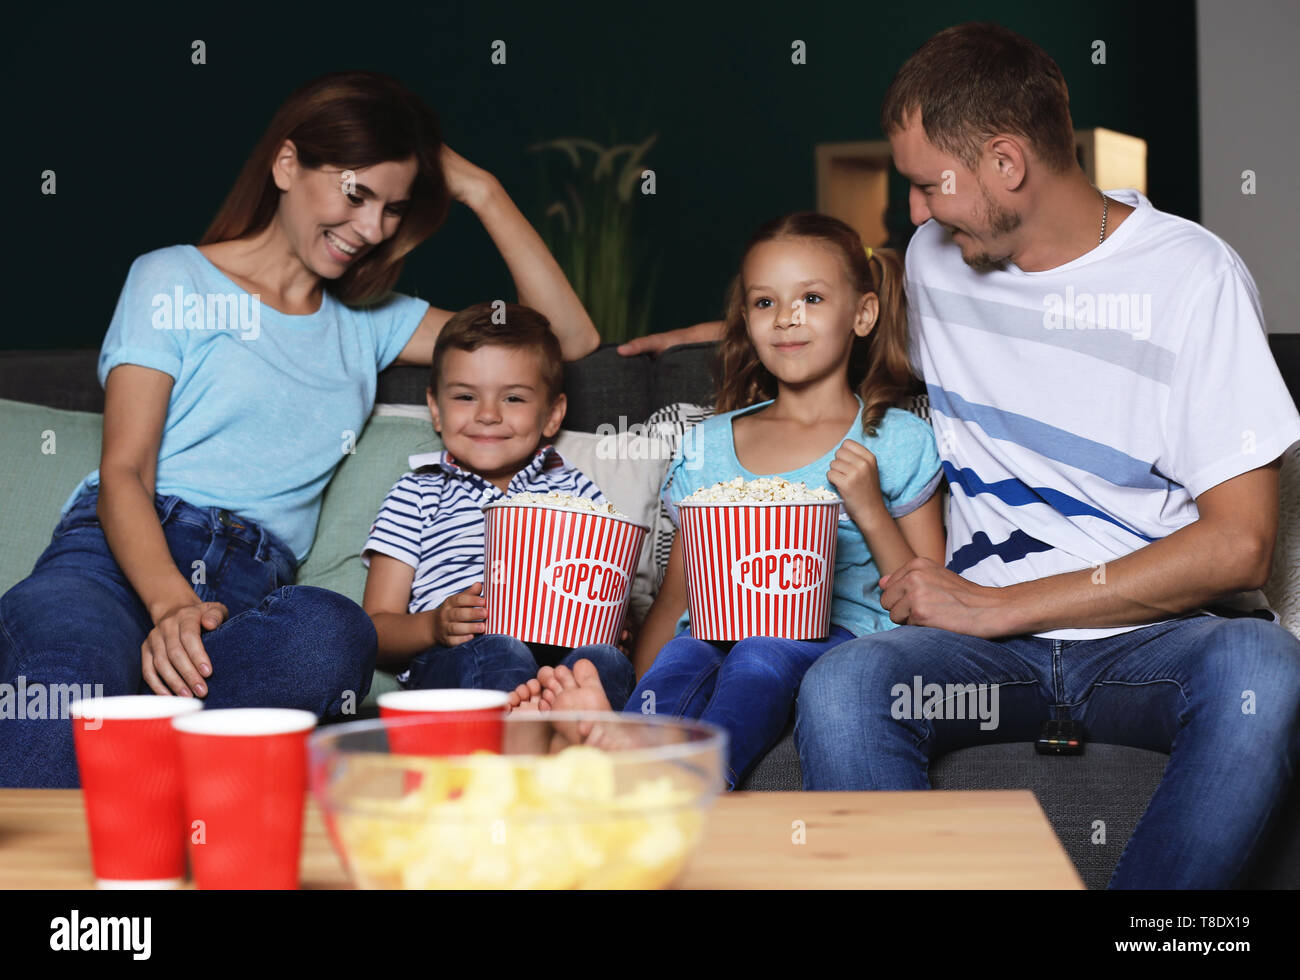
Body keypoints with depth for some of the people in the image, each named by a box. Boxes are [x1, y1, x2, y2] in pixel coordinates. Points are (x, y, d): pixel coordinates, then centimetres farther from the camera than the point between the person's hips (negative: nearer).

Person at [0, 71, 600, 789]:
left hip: (251, 593, 3)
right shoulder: (174, 280, 12)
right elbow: (123, 472, 0)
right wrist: (170, 603, -21)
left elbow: (568, 337, 22)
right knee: (73, 673, -42)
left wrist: (482, 192, 16)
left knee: (335, 630, -38)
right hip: (116, 558, -3)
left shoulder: (368, 321, 26)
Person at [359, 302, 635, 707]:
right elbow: (377, 629, 13)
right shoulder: (416, 495, 19)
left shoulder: (573, 489, 25)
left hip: (560, 656, 2)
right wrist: (435, 625, -10)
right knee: (497, 652, -36)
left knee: (603, 660, -33)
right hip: (450, 660, -1)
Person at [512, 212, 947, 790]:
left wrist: (870, 511, -6)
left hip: (837, 637, -3)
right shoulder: (709, 445, 20)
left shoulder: (899, 442, 12)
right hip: (716, 634, 3)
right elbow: (675, 598, 18)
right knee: (684, 657, -33)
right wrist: (634, 688, -1)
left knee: (761, 654, -37)